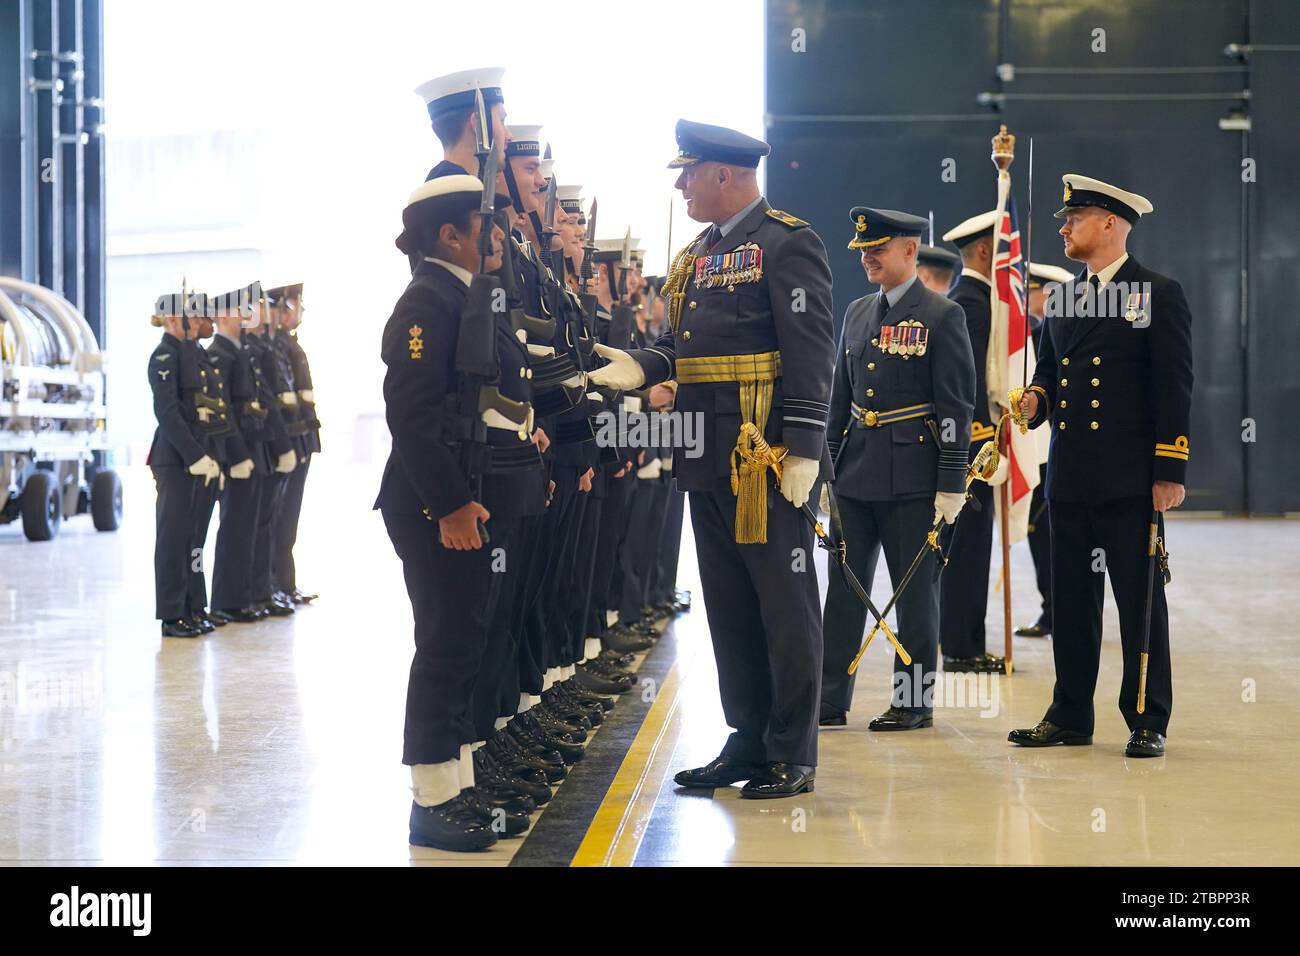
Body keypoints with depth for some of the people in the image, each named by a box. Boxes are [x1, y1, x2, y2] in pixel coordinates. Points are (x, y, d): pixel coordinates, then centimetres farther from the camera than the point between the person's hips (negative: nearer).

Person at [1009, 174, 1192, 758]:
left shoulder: (1159, 294, -2)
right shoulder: (1061, 299, 16)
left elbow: (1174, 388, -7)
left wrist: (1170, 471, -12)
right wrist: (1037, 399, 0)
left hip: (1130, 480, -6)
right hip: (1069, 479, 6)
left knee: (1140, 601, 0)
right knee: (1071, 600, 10)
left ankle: (1147, 723, 7)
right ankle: (1069, 716, 18)